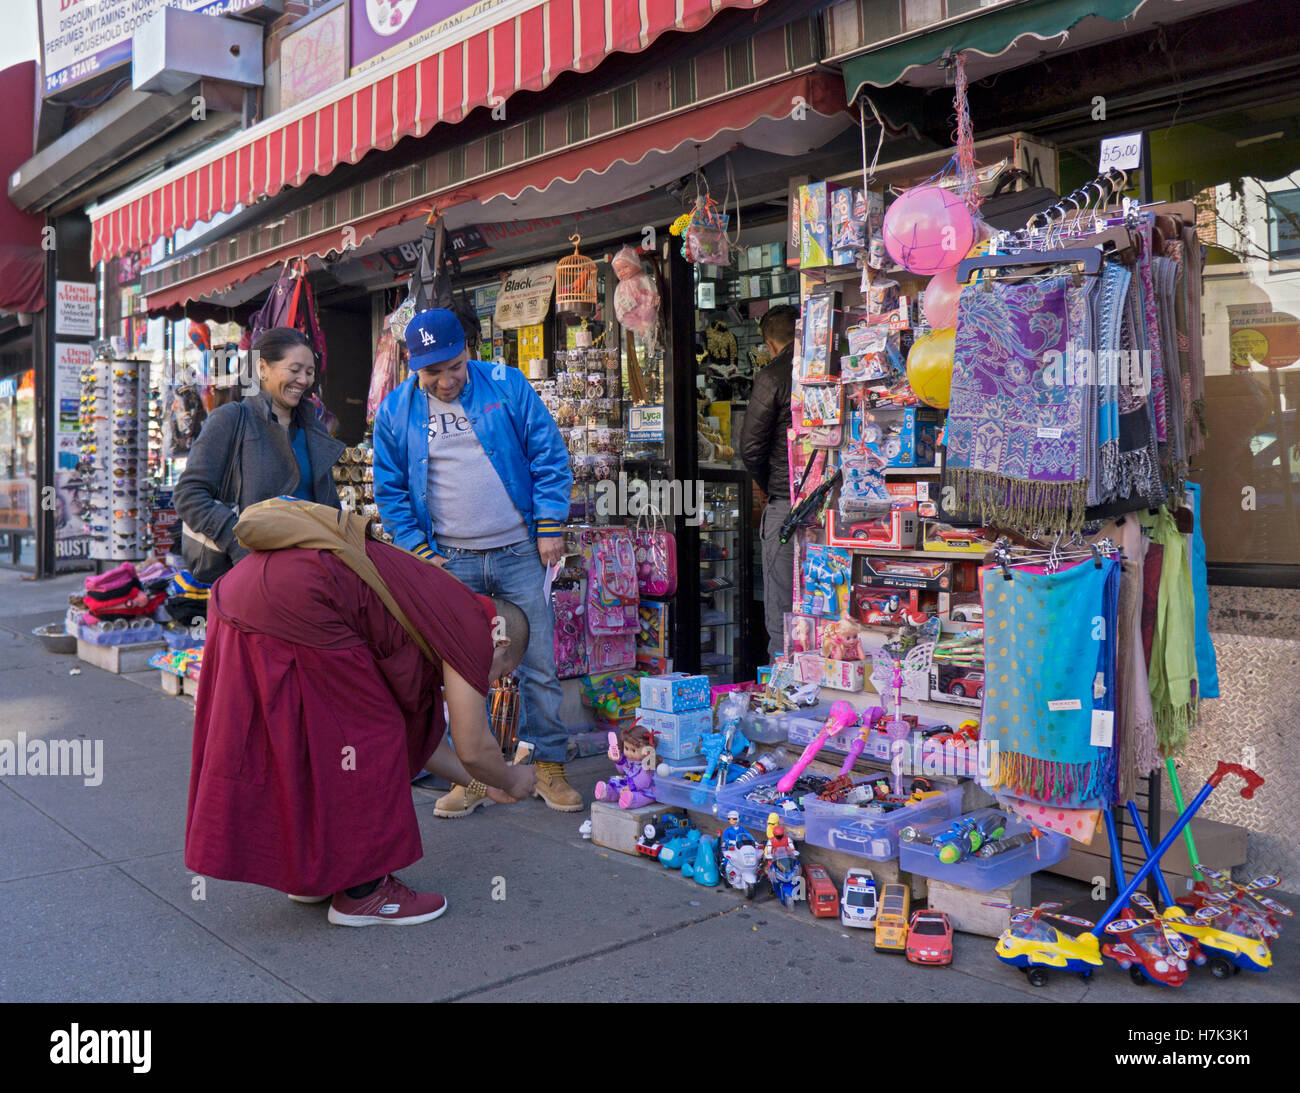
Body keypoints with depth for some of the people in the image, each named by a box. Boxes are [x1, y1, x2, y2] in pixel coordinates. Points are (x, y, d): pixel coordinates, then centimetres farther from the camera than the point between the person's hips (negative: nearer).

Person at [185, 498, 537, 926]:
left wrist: (483, 783, 42)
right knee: (366, 737, 4)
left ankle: (311, 872, 35)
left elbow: (411, 730, 34)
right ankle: (360, 890, 15)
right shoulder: (472, 626, 2)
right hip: (293, 604, -10)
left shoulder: (429, 619, 27)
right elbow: (474, 748, 4)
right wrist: (511, 781, 25)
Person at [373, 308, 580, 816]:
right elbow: (390, 490, 8)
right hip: (450, 563, 1)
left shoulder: (507, 386, 0)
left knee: (539, 666, 3)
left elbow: (549, 457, 1)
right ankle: (473, 775, 19)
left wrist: (549, 529, -5)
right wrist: (419, 552, -1)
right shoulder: (395, 411, 4)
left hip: (519, 552, -1)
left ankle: (549, 767, 17)